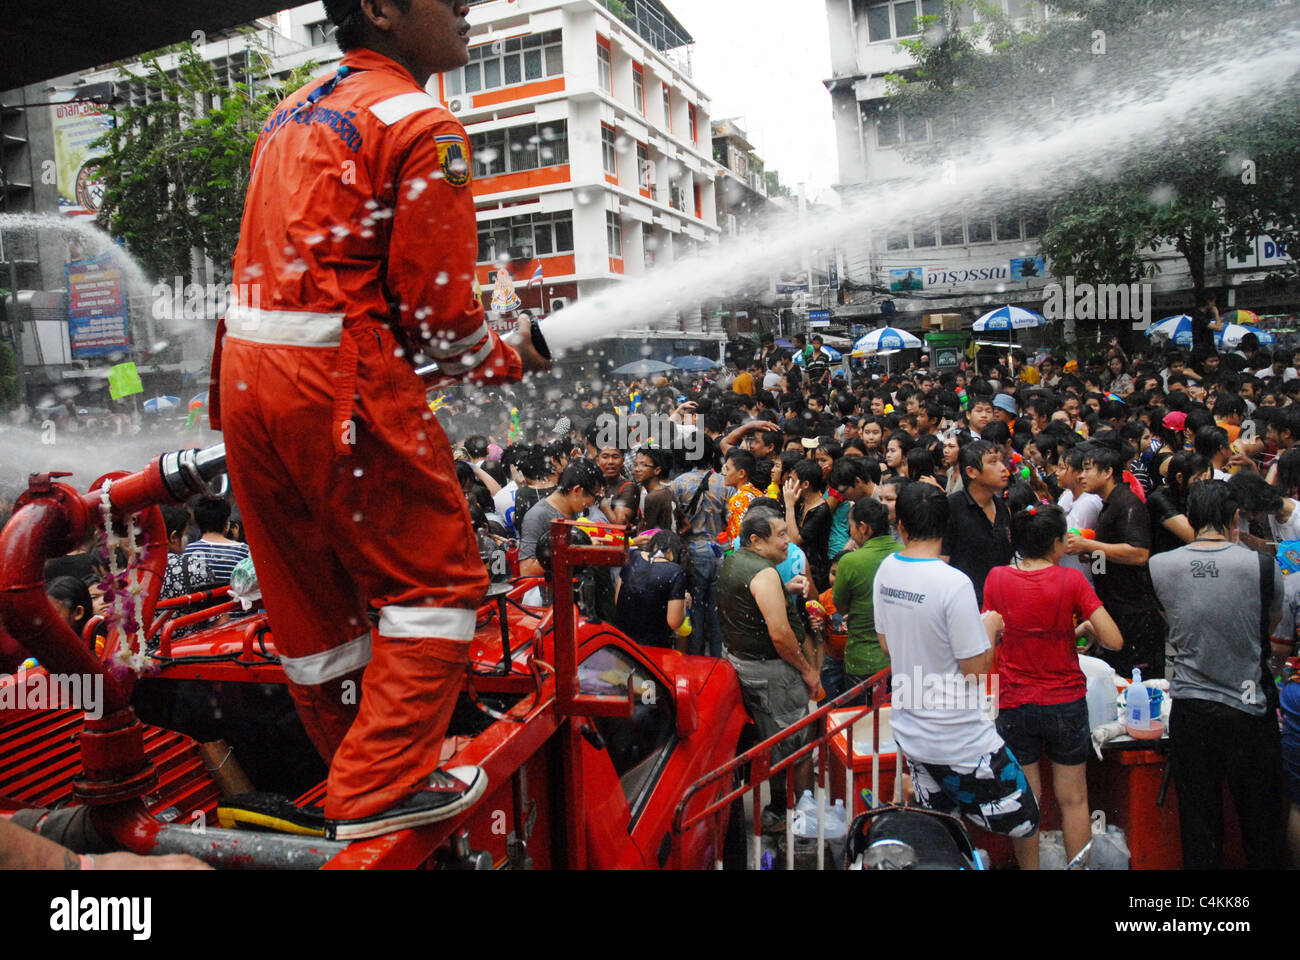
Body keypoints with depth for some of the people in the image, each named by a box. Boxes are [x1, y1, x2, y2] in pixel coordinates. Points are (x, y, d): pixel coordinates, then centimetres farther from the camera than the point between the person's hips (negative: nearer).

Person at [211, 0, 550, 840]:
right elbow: (437, 305, -12)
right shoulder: (422, 126, -8)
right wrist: (508, 361, 6)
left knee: (310, 598, 16)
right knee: (438, 578, 2)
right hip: (341, 382, -9)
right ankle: (382, 787, 2)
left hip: (245, 368, 9)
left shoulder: (294, 111, 20)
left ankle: (356, 770, 33)